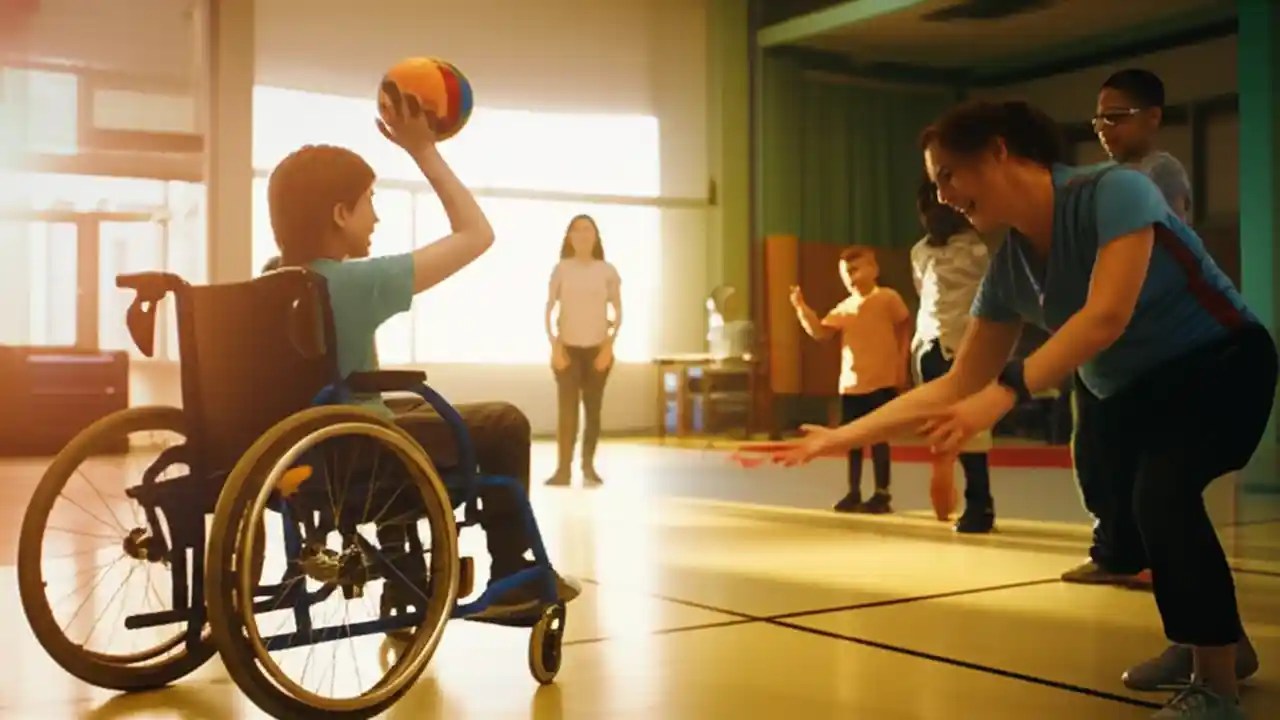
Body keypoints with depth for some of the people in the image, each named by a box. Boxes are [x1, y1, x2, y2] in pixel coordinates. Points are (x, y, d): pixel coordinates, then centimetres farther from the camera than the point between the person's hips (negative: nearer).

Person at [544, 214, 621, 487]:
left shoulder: (607, 271, 2)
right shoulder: (561, 269, 1)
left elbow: (618, 311, 4)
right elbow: (549, 309, 1)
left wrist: (609, 345, -5)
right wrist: (555, 346, -8)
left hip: (597, 348, 1)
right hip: (568, 347, -1)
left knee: (593, 408, 3)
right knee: (567, 408, -7)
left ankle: (588, 465, 14)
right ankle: (563, 468, -5)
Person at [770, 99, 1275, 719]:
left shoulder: (1115, 191, -24)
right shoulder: (1008, 270, -5)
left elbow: (1107, 316, -38)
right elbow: (955, 387, -4)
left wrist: (1005, 392, -48)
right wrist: (842, 436, -12)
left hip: (1224, 365, -7)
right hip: (1137, 397, 8)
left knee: (1161, 492, -28)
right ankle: (1217, 639, 32)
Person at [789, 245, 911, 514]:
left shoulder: (888, 298, -3)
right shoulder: (844, 308, 9)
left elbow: (905, 328, 3)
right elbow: (819, 332, 2)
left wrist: (901, 363, -1)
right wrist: (802, 308, -10)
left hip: (881, 381, -5)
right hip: (850, 384, 5)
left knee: (879, 437, -2)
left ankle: (882, 494, 7)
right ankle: (853, 493, 18)